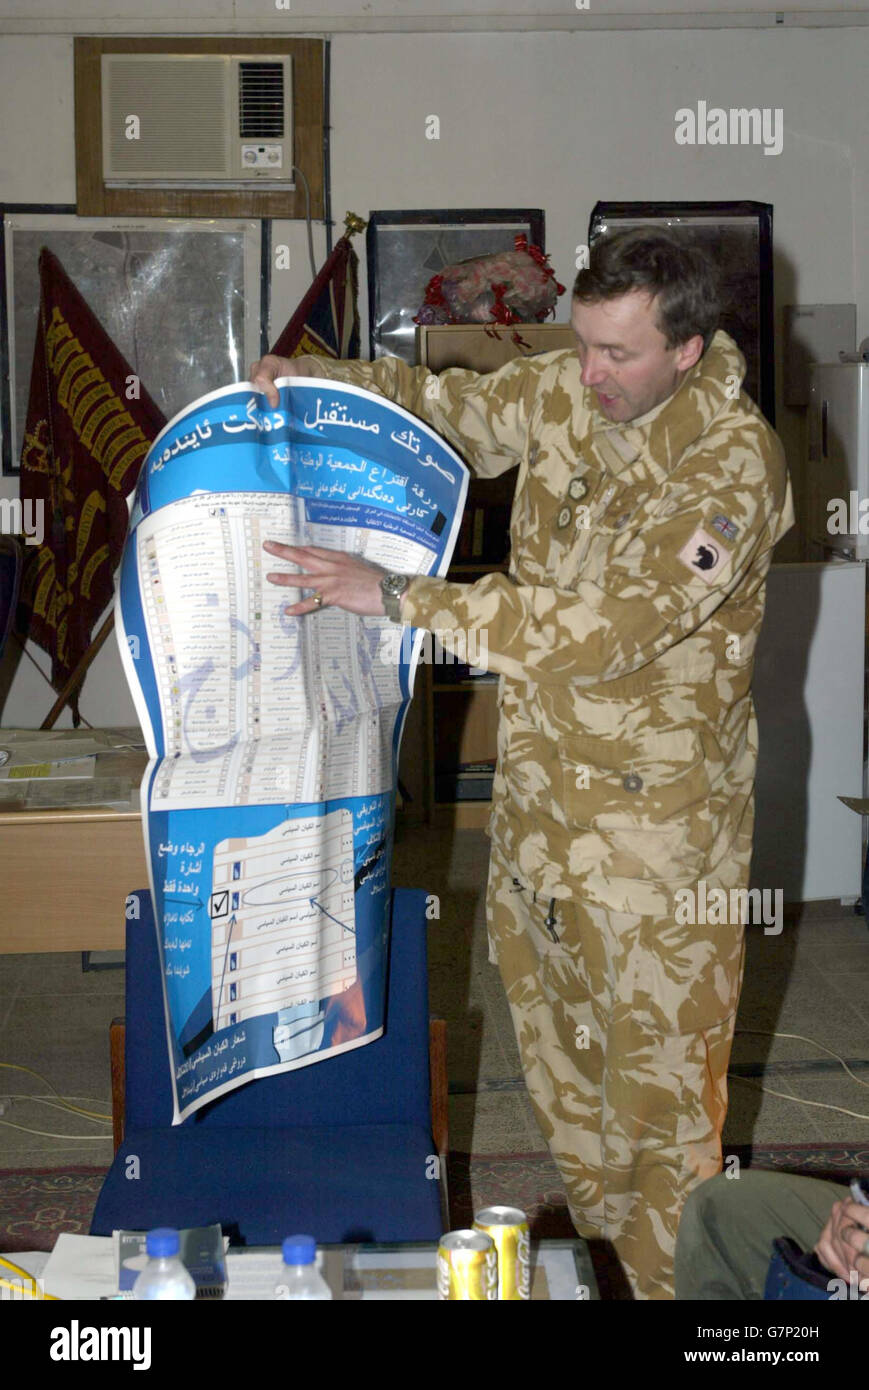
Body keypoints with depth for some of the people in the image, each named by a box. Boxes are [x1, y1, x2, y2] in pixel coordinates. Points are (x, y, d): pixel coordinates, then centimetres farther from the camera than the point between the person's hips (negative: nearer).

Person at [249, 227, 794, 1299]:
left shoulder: (735, 464, -24)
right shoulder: (561, 389, -3)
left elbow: (603, 626, -31)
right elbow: (447, 407, 15)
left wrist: (393, 595, -32)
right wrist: (314, 377, -6)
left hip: (654, 804, -7)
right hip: (538, 772, 7)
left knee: (658, 1054, 5)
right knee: (552, 1017, 21)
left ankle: (669, 1278, 24)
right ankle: (598, 1232, 41)